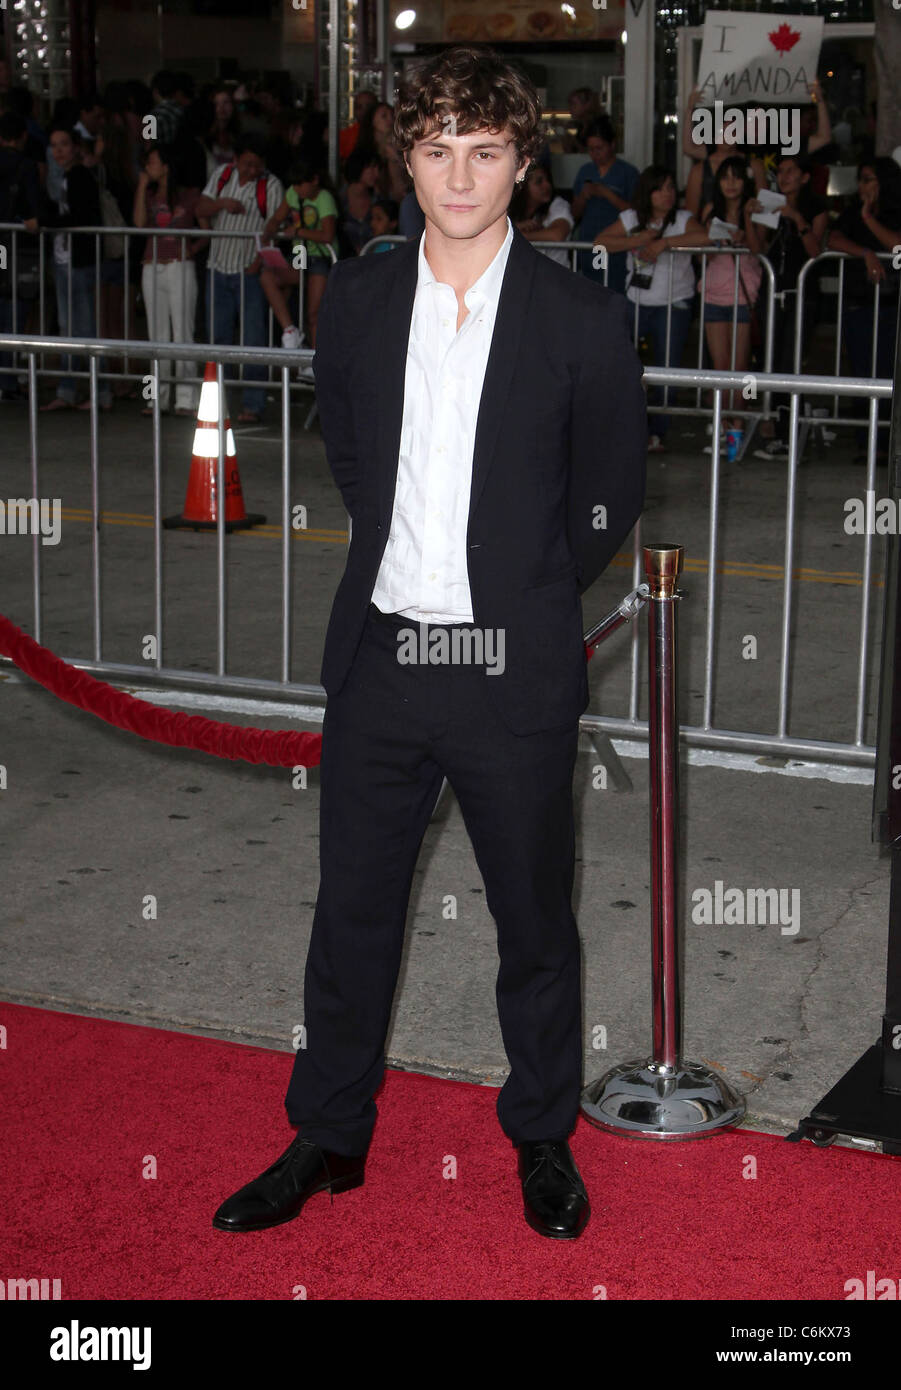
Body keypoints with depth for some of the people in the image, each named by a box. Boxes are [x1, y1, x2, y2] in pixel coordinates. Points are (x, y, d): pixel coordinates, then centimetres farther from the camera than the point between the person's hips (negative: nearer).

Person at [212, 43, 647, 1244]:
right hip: (379, 656, 3)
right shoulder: (356, 301, 2)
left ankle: (544, 1141, 31)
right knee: (351, 914, 13)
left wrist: (525, 601, 9)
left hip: (516, 677, -3)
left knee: (535, 923, 11)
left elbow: (612, 495, 5)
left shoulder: (583, 321, -7)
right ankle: (329, 1139, 30)